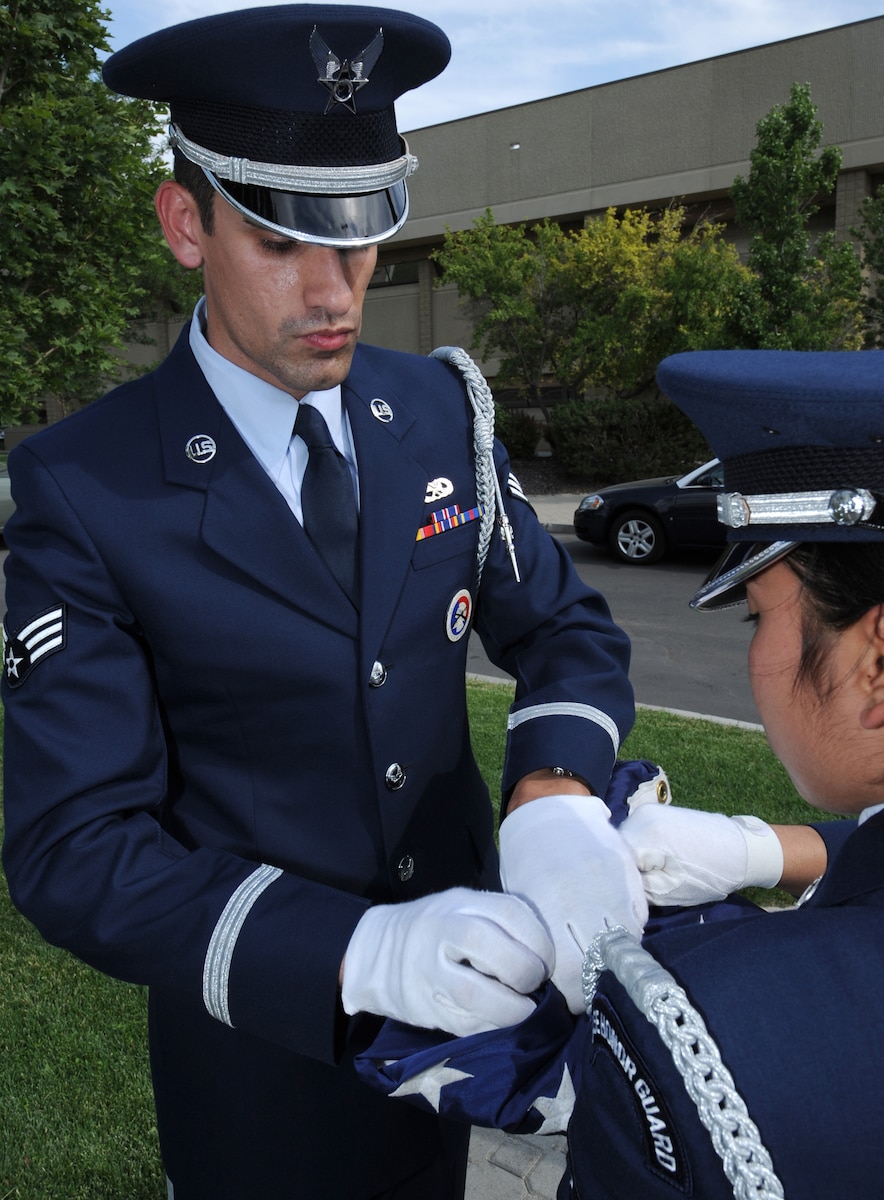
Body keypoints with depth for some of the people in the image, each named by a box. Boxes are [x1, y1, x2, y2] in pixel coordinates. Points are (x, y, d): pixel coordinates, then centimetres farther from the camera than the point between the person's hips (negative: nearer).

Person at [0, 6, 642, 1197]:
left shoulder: (441, 412, -6)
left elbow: (565, 629, -2)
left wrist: (560, 797, -24)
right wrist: (358, 953, -35)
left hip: (479, 992, 4)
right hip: (268, 1038, -3)